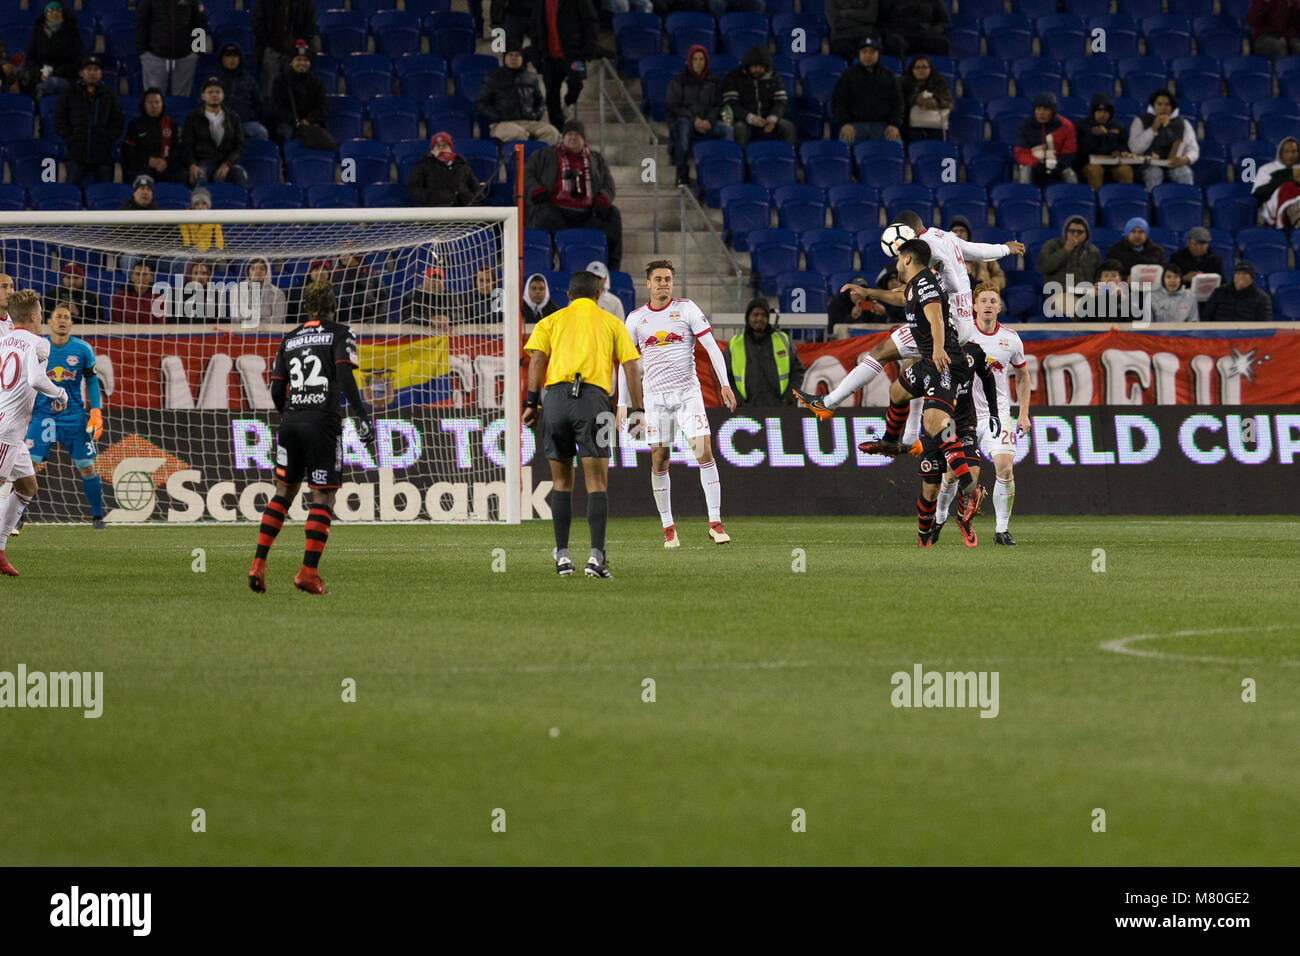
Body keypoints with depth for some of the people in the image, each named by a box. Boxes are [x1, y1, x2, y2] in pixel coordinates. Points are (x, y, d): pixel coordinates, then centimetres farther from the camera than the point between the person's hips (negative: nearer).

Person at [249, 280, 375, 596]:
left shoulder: (289, 339, 15)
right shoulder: (340, 334, 2)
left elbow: (276, 390, 13)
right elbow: (345, 377, -12)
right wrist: (362, 416, -14)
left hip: (291, 419, 5)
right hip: (323, 422, -5)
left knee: (284, 493, 14)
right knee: (324, 497, 0)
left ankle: (258, 564, 5)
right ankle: (308, 572, -8)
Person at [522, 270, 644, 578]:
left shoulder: (552, 321, 19)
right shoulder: (611, 323, 18)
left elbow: (537, 359, 4)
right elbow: (631, 366, 10)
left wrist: (531, 403, 0)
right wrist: (637, 410, 10)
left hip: (556, 394, 1)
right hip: (594, 397, -1)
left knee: (561, 480, 13)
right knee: (597, 482, -2)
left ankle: (562, 555, 12)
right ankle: (596, 556, -15)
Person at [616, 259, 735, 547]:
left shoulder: (686, 308, 1)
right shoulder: (636, 318, 7)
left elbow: (711, 346, -2)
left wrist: (725, 384, -11)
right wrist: (622, 403, 7)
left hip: (688, 391, -2)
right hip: (655, 396, 2)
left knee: (704, 451, -13)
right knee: (659, 460, 0)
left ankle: (715, 522, -12)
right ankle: (668, 528, 9)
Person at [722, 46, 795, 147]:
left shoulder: (774, 78, 9)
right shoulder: (733, 77, -1)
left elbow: (781, 102, 3)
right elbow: (730, 104, -11)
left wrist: (773, 118, -21)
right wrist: (750, 118, -27)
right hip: (743, 121, -3)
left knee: (788, 127, -24)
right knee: (740, 129, -38)